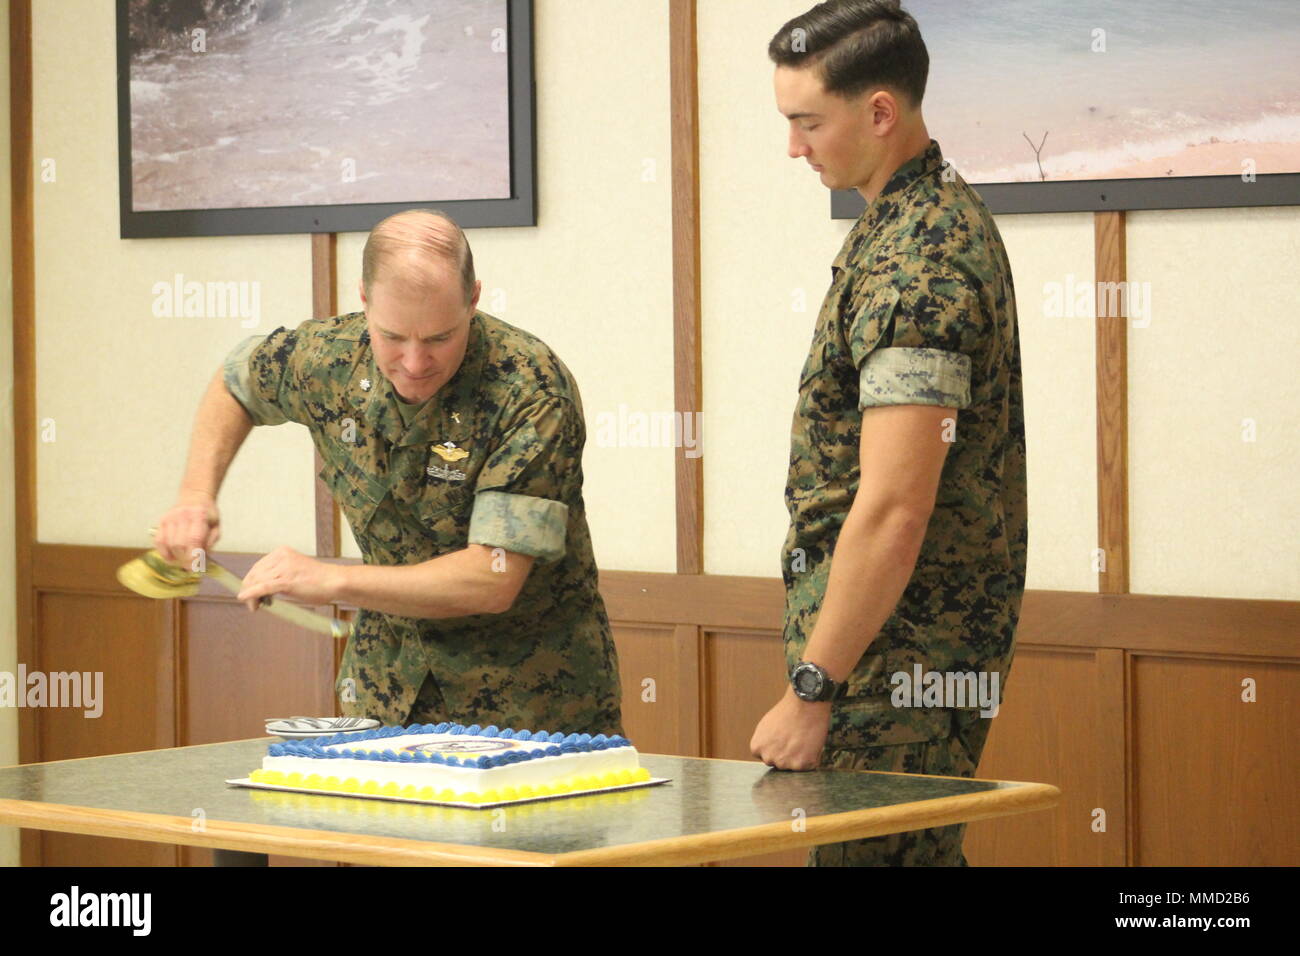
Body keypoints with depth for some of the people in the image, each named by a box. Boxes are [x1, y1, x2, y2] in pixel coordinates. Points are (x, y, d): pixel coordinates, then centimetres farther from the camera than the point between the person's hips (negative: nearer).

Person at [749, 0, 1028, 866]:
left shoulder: (912, 265, -21)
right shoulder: (944, 213, 12)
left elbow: (893, 509, -26)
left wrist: (811, 691, -23)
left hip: (896, 647, -10)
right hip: (946, 633, 10)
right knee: (922, 853, 14)